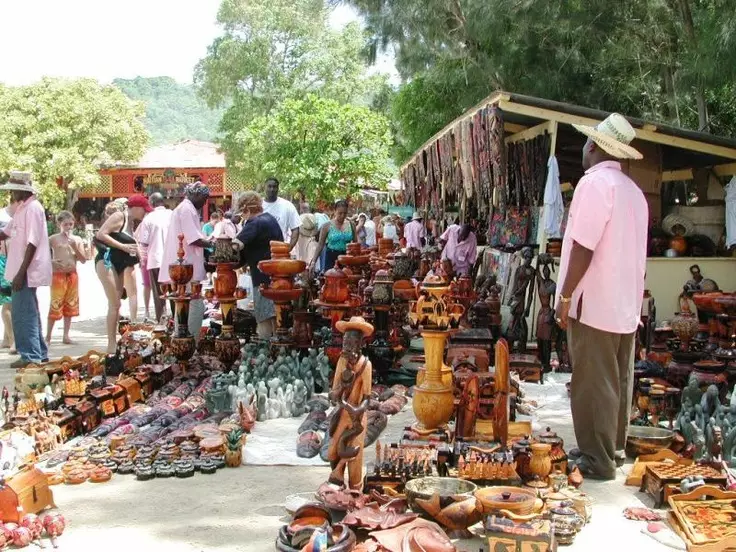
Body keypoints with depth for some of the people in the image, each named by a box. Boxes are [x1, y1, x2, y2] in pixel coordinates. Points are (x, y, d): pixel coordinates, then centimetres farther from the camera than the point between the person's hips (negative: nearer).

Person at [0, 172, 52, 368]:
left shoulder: (33, 208, -15)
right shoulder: (22, 208, 14)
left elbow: (33, 243, -21)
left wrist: (21, 272, -23)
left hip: (27, 271, -10)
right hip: (24, 270, 10)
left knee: (21, 313, -8)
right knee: (29, 313, 14)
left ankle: (31, 356, -3)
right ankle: (39, 353, 22)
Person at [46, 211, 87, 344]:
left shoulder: (77, 239, 6)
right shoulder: (53, 239, -2)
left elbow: (83, 260, 2)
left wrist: (75, 247, -10)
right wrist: (51, 261, -15)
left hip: (72, 275, 4)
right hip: (58, 276, -4)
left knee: (70, 305, 9)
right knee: (55, 306, -6)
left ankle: (66, 335, 17)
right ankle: (48, 337, 3)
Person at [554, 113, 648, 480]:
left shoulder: (595, 182, -14)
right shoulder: (633, 191, 12)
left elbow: (583, 246, -20)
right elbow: (634, 251, 15)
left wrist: (565, 296, -14)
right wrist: (633, 299, 21)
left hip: (593, 302, -8)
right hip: (626, 304, 8)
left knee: (592, 383, -1)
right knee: (617, 381, 15)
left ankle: (598, 460, 5)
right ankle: (613, 448, 26)